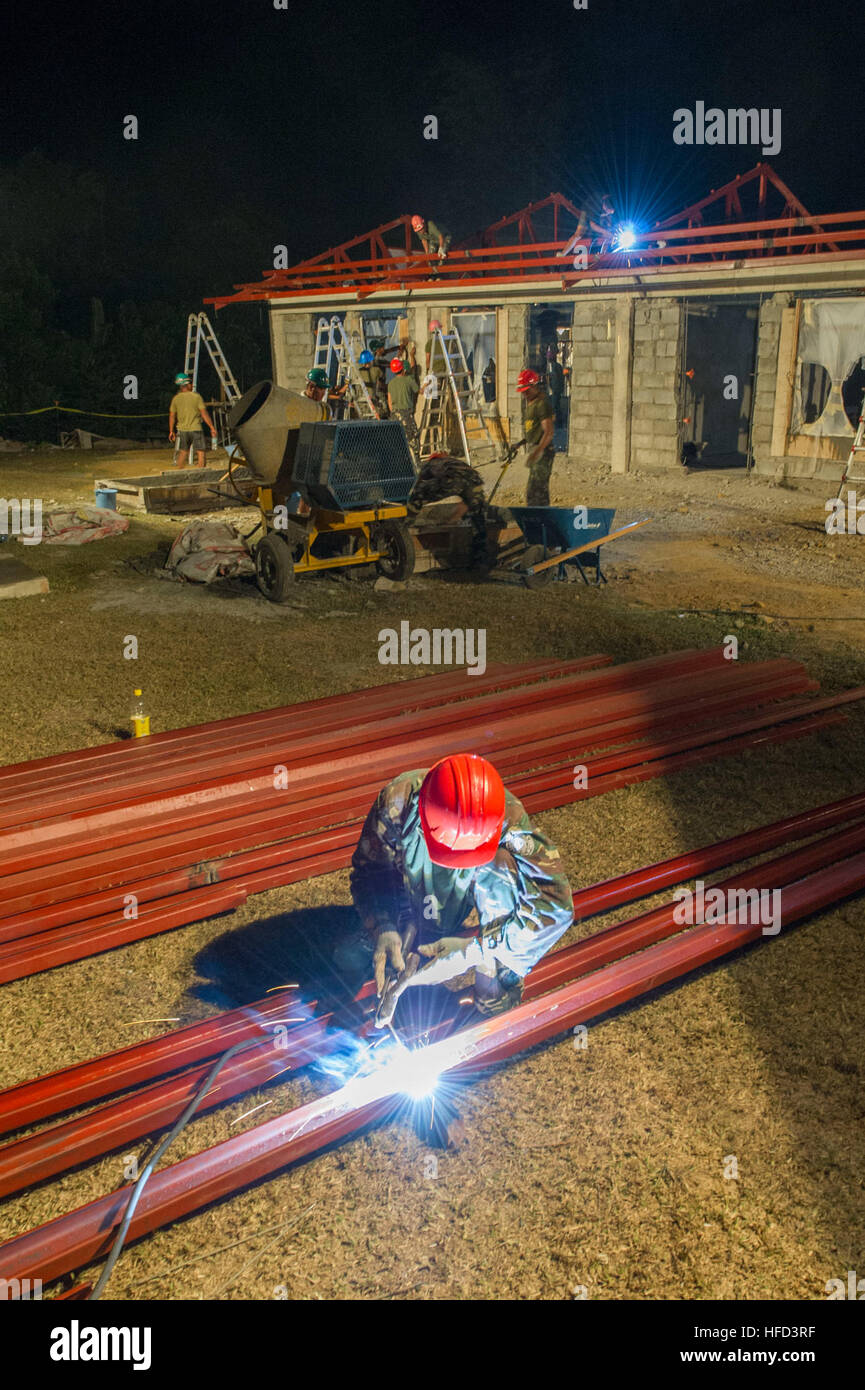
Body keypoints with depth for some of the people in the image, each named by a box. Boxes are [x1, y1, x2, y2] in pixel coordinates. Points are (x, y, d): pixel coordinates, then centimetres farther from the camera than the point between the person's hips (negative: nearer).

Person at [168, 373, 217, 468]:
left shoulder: (175, 399, 2)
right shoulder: (196, 397, -9)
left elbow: (172, 416, 6)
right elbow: (204, 414, -10)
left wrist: (171, 431, 15)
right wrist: (212, 427, -5)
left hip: (182, 429, 4)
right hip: (196, 428, -4)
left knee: (182, 452, 16)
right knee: (200, 452, -1)